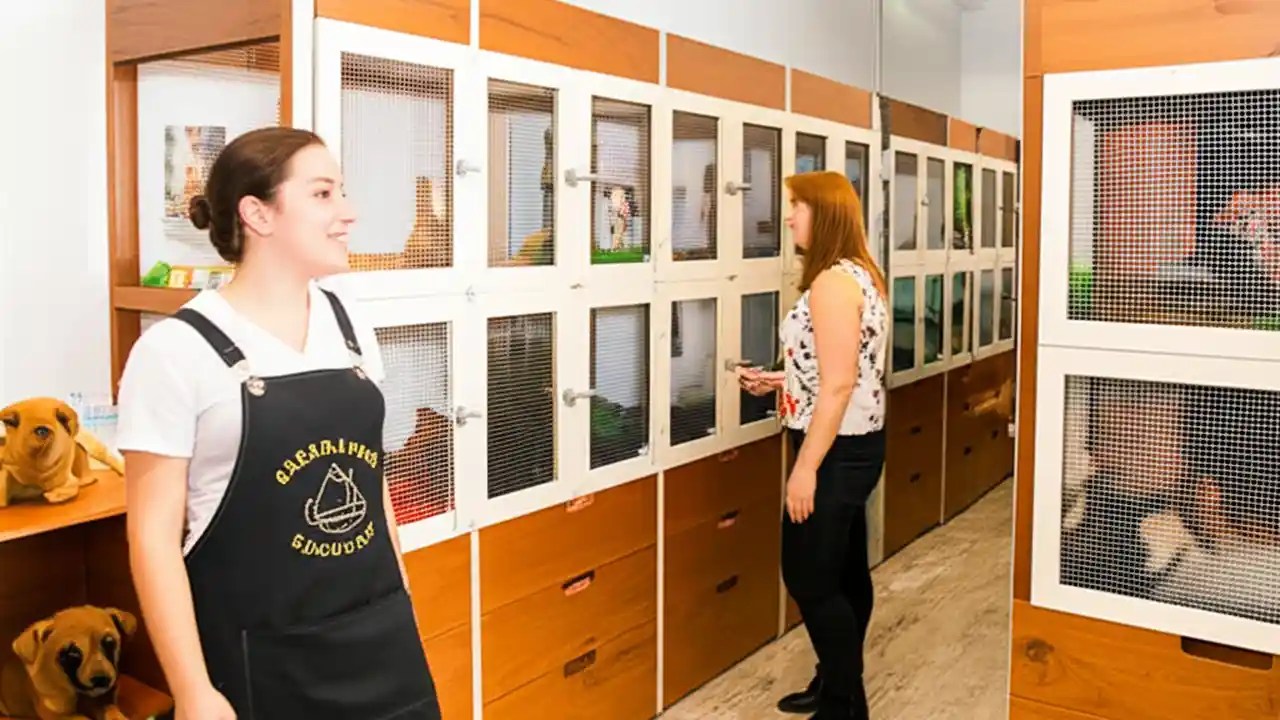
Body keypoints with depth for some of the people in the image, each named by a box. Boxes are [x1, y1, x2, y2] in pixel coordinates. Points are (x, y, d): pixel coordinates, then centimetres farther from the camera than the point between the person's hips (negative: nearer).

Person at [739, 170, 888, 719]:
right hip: (853, 445, 10)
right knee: (844, 572, 17)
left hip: (834, 450, -10)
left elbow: (838, 383, -24)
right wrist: (777, 381, 14)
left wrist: (805, 467, -22)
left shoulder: (833, 281, -20)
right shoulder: (858, 273, 12)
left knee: (809, 577, -1)